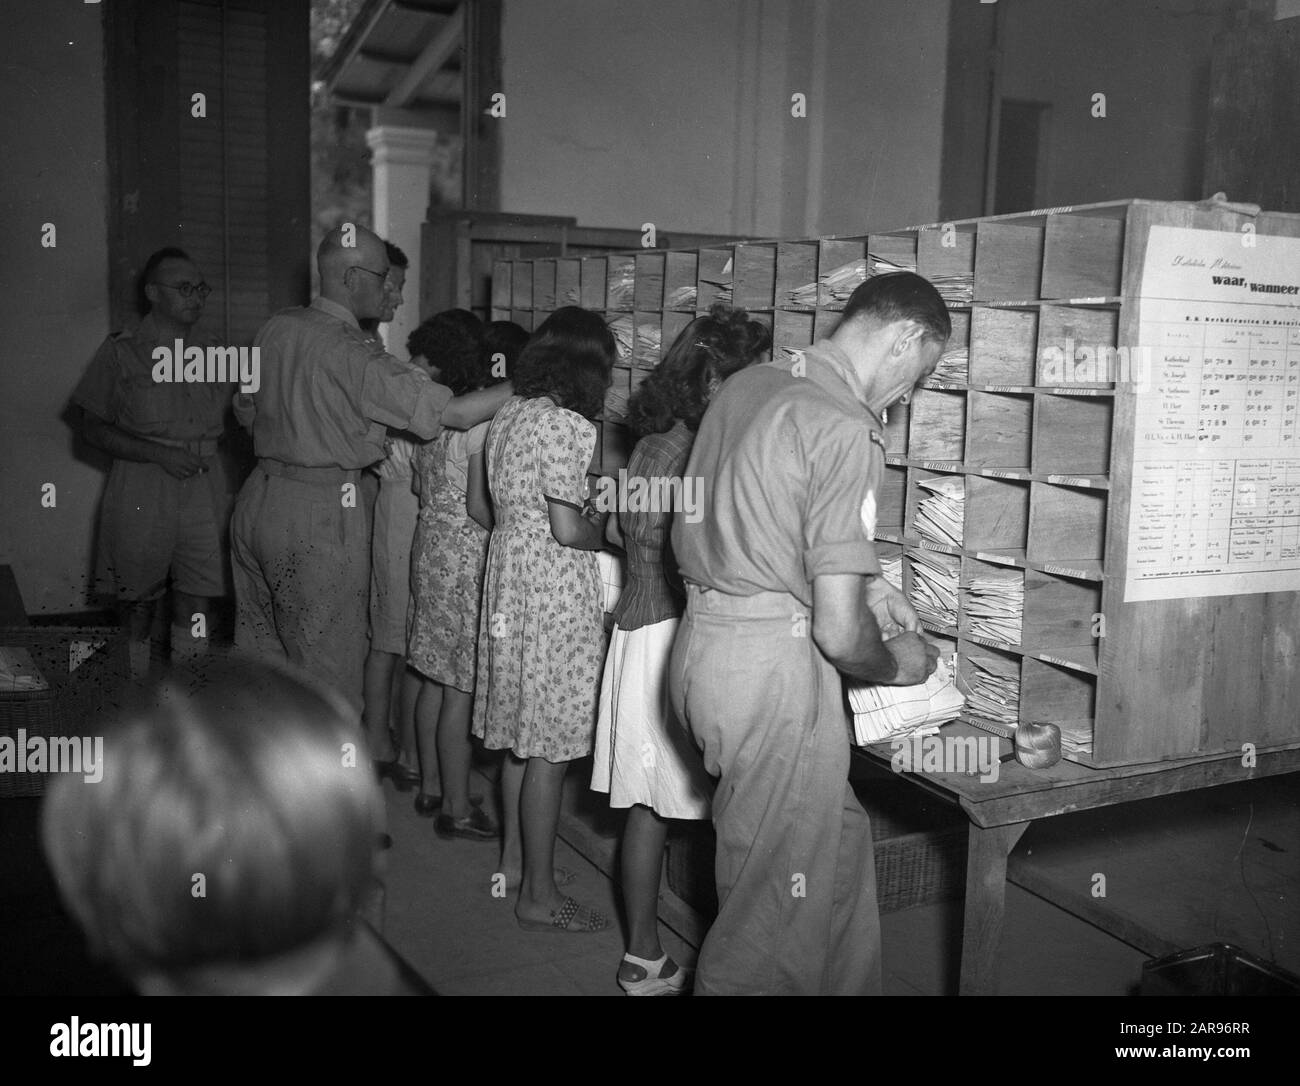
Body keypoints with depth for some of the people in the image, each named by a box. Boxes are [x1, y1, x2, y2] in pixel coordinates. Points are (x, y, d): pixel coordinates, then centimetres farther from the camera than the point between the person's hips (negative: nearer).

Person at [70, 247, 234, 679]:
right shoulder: (121, 353, 2)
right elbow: (93, 428, -2)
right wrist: (161, 454, -13)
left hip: (204, 490, 3)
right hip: (141, 493, -3)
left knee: (196, 605, 0)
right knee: (138, 602, 4)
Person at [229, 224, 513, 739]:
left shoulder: (275, 328, 5)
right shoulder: (351, 352, -18)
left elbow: (246, 408, 18)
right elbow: (452, 412, -23)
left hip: (258, 500, 8)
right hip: (319, 516, -8)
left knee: (259, 656, 18)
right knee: (328, 670, 3)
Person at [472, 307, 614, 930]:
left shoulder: (506, 416, 9)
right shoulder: (568, 426, -18)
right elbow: (568, 530, -21)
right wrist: (607, 531, -1)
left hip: (508, 575, 9)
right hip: (556, 591, -9)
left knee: (521, 736, 20)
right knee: (548, 750, -1)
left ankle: (513, 858, 33)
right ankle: (538, 895, 9)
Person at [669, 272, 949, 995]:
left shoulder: (746, 386, 9)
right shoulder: (847, 430, -17)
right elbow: (839, 632, -19)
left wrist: (862, 581, 22)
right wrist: (897, 665, 2)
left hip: (704, 637, 9)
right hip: (774, 667, -9)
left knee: (841, 834, 23)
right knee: (777, 901, 6)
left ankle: (852, 985, 38)